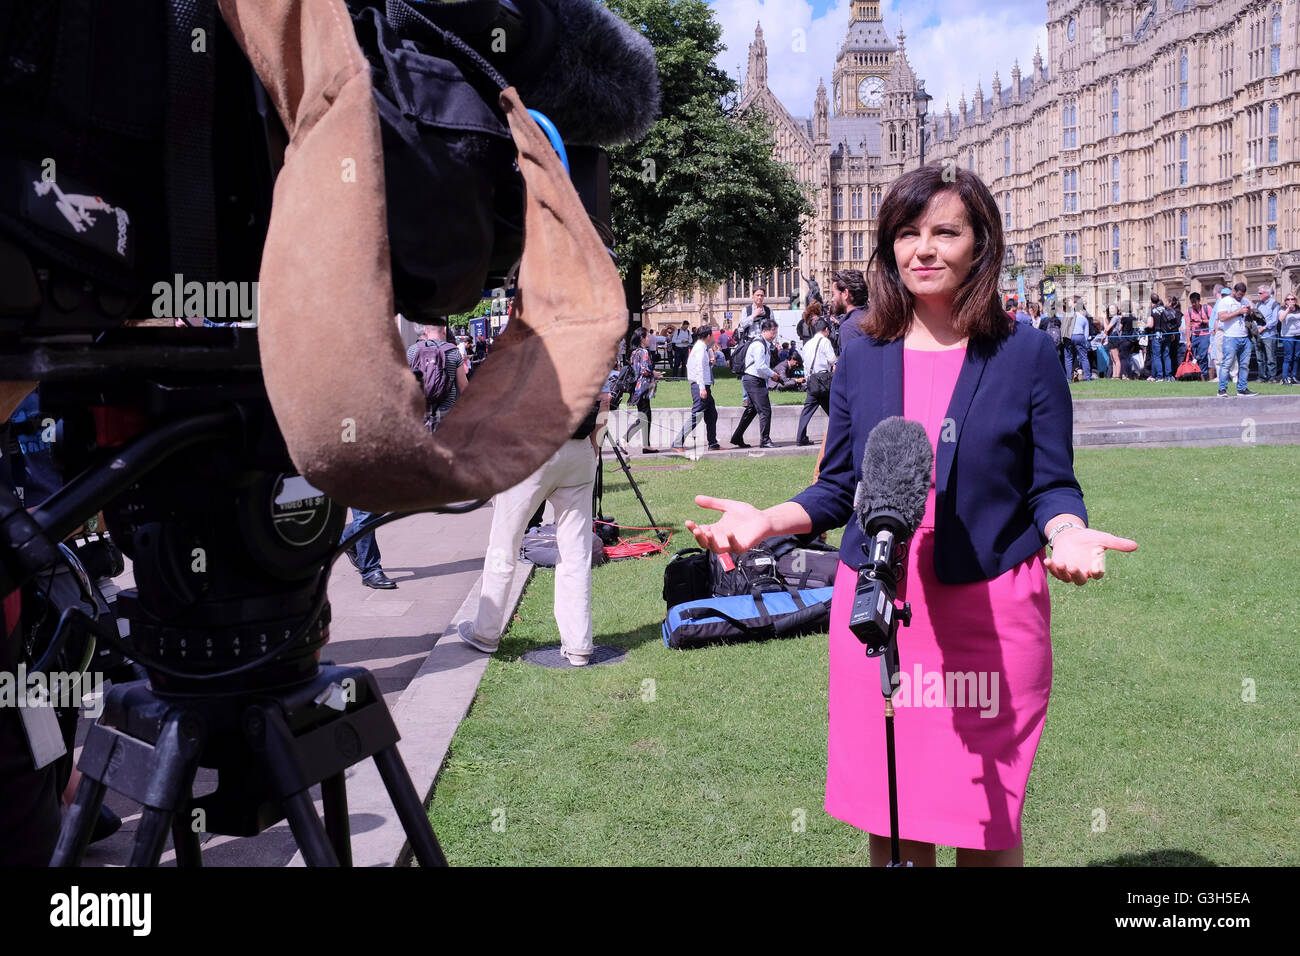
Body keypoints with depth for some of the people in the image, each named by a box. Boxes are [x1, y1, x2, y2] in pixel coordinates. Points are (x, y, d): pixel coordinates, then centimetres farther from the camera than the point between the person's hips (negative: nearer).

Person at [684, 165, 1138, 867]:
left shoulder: (1024, 354, -1)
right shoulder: (862, 360, 6)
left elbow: (1052, 486, 2)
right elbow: (839, 489, 10)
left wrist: (1068, 535, -20)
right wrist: (765, 520, -6)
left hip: (991, 611, -2)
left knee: (986, 818, 8)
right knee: (891, 815, 11)